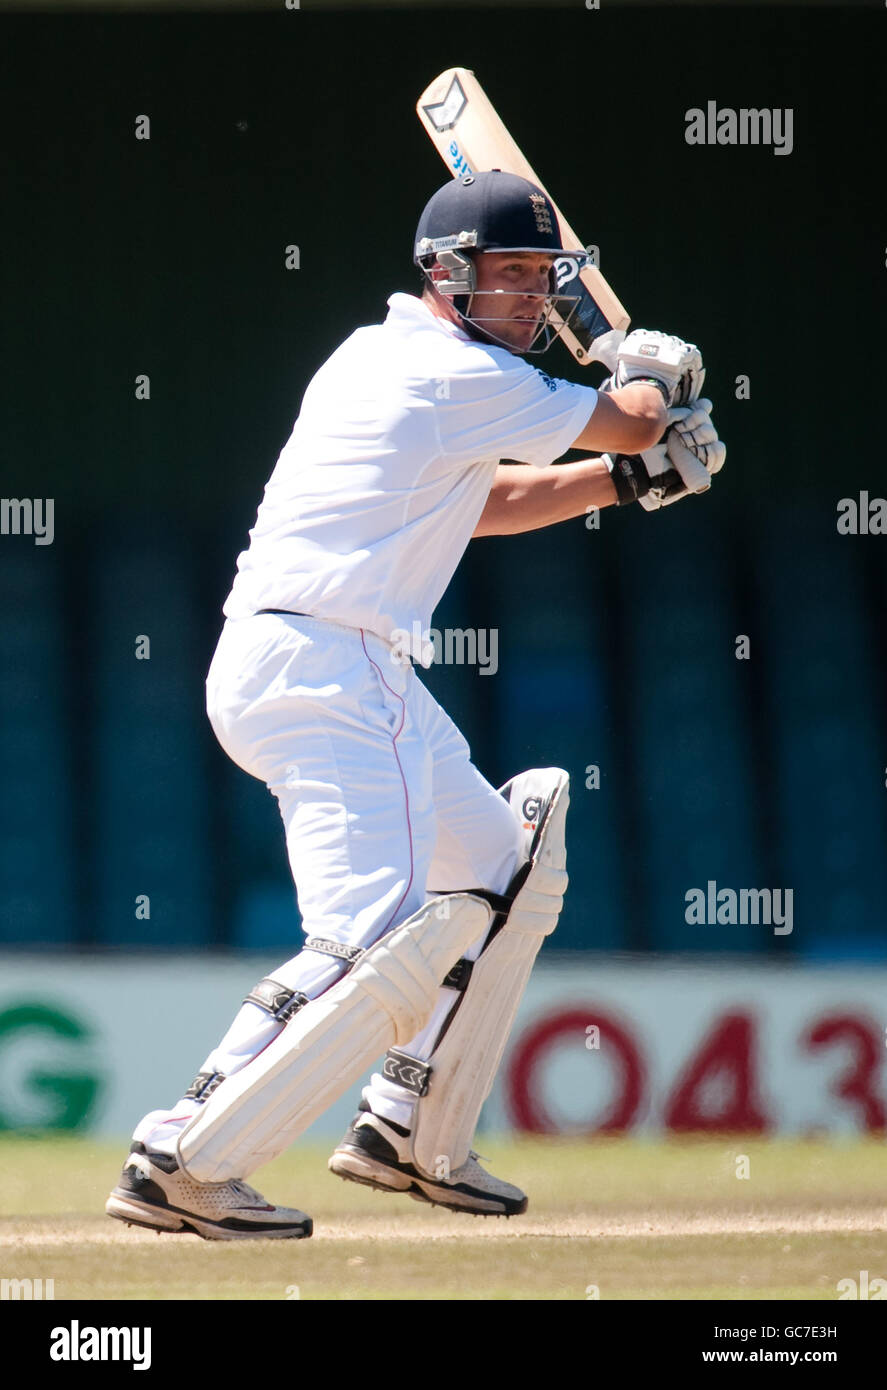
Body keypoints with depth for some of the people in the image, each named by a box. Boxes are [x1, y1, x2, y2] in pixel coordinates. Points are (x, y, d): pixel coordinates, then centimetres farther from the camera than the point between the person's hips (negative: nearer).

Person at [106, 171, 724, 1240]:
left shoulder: (379, 355, 19)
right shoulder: (464, 378, -10)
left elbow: (476, 503, 29)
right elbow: (631, 420, 2)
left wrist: (632, 479, 19)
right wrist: (651, 376, 26)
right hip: (323, 673, -11)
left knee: (506, 872, 22)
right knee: (382, 941, -21)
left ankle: (413, 1136, 25)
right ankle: (182, 1165, -22)